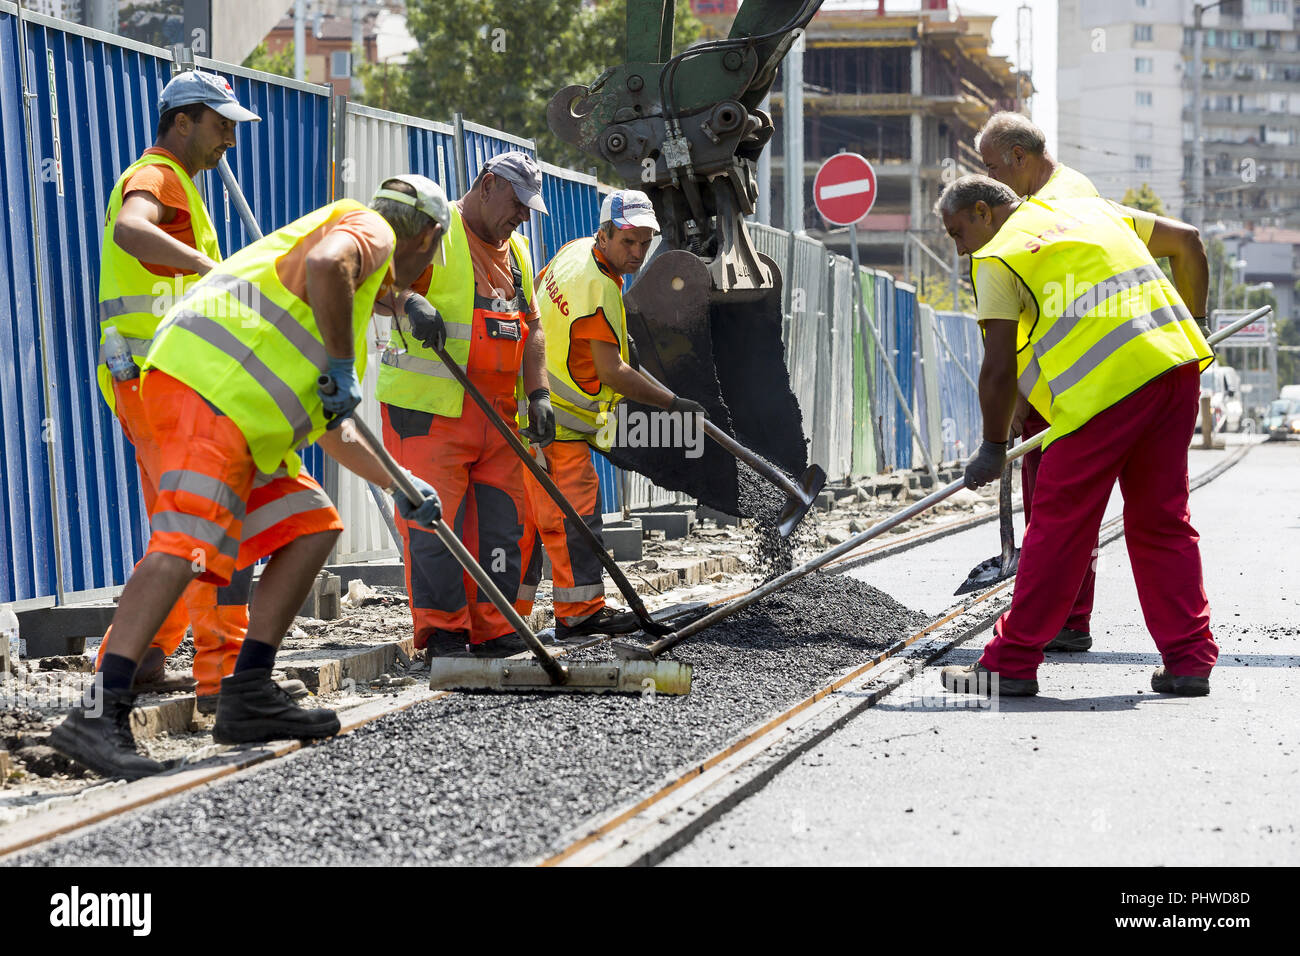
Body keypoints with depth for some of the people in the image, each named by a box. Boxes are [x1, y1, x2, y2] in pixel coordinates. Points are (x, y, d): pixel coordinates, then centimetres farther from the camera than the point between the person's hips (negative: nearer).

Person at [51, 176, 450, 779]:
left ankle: (248, 695, 5)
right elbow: (326, 265, -20)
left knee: (312, 526, 12)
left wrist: (400, 486, 49)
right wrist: (342, 366, -11)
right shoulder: (370, 229, 7)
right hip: (206, 388, -10)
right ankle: (99, 715, -34)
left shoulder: (355, 297, 36)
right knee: (186, 546, -23)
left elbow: (329, 429, 44)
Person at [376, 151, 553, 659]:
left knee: (502, 517, 5)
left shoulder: (515, 250, 21)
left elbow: (530, 327, 18)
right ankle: (442, 629, -3)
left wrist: (538, 394, 5)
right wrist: (408, 302, -34)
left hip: (496, 414, 7)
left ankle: (493, 628, 10)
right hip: (429, 407, -7)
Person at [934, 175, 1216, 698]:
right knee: (1162, 520, 14)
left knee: (1058, 524, 0)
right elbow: (1186, 241, 26)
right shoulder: (1091, 210, 25)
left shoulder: (996, 257, 3)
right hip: (1177, 363, 7)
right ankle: (1189, 659, 12)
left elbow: (999, 368, -1)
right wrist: (1190, 321, 32)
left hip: (1105, 387, -7)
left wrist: (994, 447, 9)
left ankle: (1012, 662, 5)